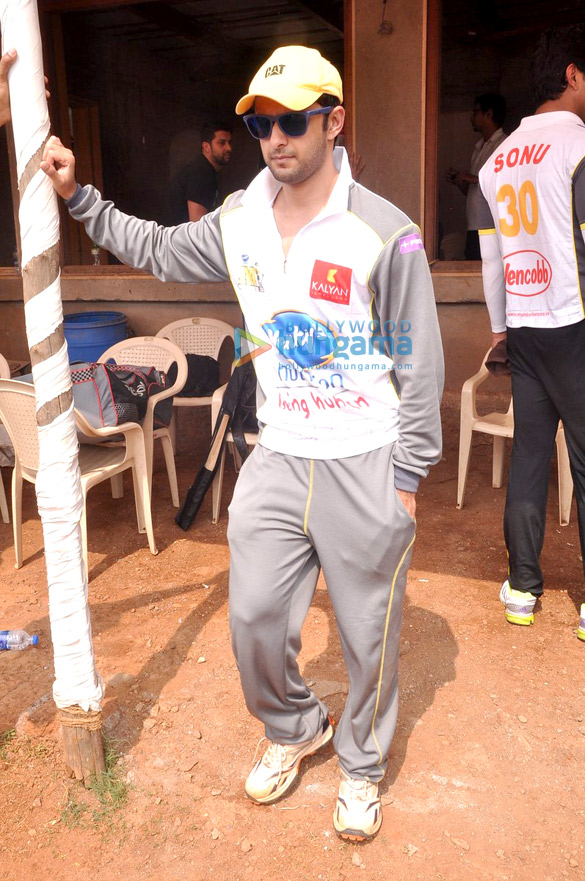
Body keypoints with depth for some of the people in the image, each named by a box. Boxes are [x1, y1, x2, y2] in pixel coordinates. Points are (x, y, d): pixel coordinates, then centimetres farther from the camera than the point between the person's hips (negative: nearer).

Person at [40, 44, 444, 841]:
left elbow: (421, 366, -8)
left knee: (369, 634, 11)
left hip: (365, 466, -4)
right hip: (278, 458, 5)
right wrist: (78, 198, 13)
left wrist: (406, 477, -8)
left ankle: (362, 764, 39)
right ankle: (295, 728, 42)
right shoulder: (240, 221, 3)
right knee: (254, 620, 11)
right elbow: (157, 250, 21)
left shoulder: (385, 234, -12)